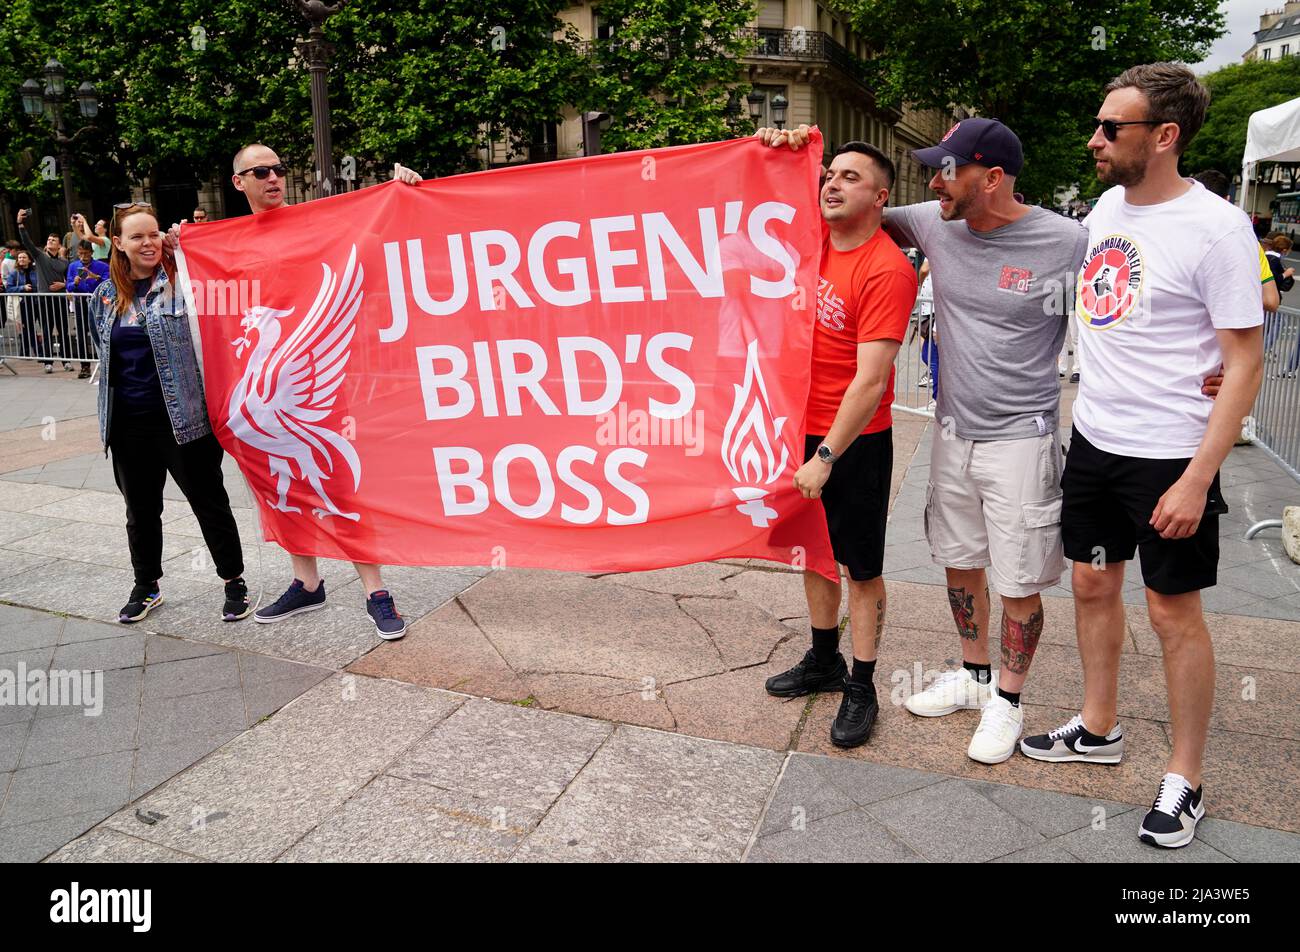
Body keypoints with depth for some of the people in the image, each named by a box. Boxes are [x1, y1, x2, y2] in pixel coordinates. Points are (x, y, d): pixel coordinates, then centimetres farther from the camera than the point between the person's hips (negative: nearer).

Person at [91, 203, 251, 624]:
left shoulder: (182, 281, -4)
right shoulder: (106, 296, 10)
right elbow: (106, 357, 21)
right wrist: (108, 413, 22)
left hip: (182, 419, -5)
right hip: (129, 425, 5)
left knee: (210, 503, 5)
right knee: (140, 510, 17)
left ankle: (234, 581, 20)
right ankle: (146, 586, 34)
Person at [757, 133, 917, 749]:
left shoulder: (887, 270, -19)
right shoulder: (813, 240, 3)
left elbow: (871, 381, -23)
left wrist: (825, 457, -24)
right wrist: (776, 149, 1)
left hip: (855, 441, -7)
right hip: (800, 427, 7)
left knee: (861, 568, 6)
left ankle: (861, 688, 20)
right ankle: (823, 661, 36)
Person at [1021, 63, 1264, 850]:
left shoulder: (1216, 227, -15)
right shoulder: (1108, 205, 5)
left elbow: (1245, 363, -15)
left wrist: (1198, 477, -20)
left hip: (1168, 456, -7)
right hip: (1093, 438, 7)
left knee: (1174, 611, 4)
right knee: (1094, 585, 16)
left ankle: (1185, 782, 21)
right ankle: (1099, 729, 35)